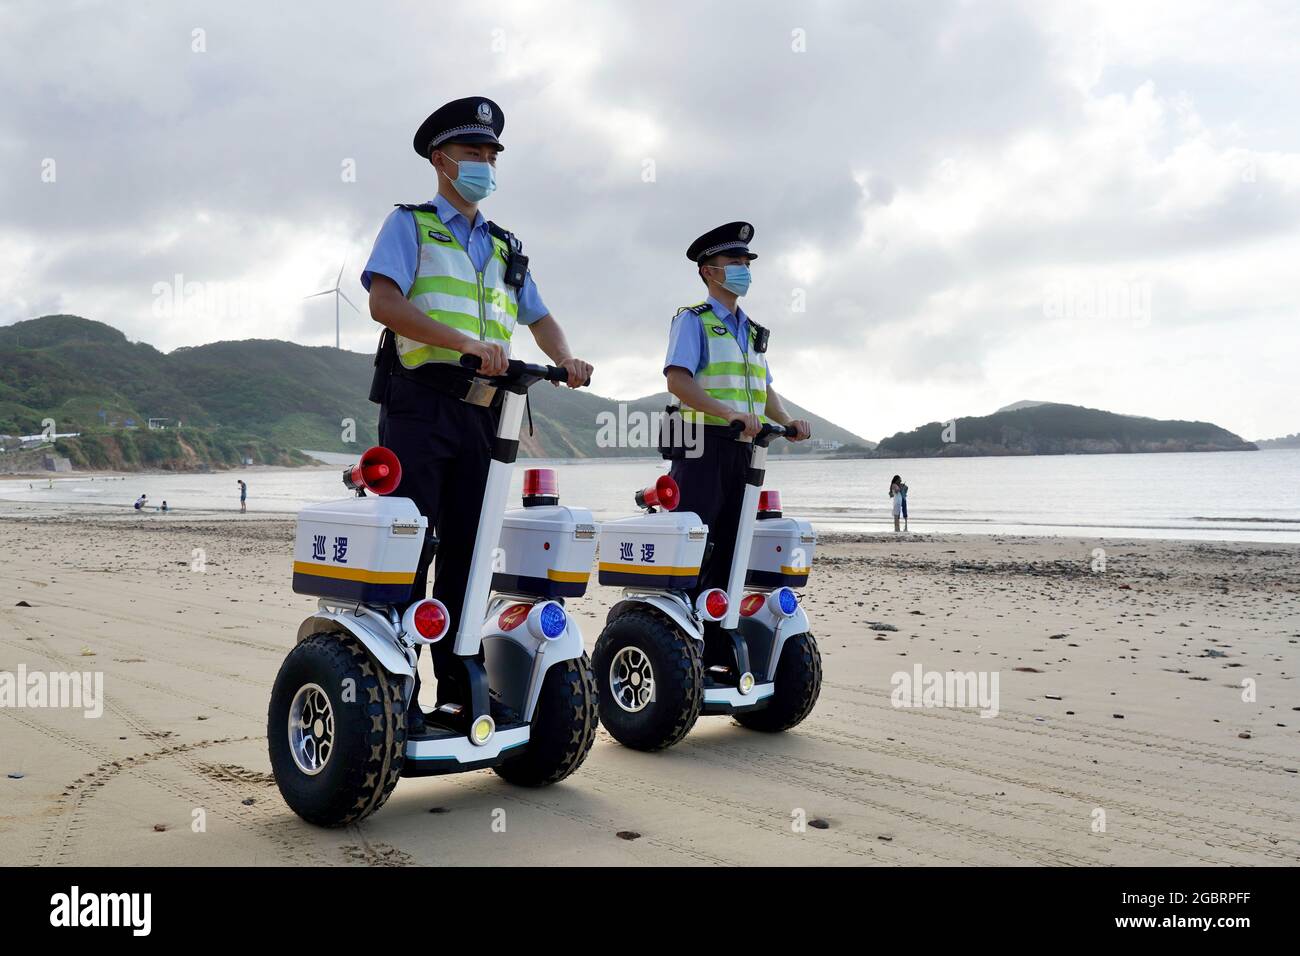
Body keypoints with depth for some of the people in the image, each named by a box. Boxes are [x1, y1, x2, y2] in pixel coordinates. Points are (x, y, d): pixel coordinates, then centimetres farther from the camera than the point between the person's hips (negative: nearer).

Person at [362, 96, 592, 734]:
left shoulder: (505, 248, 24)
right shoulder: (409, 225, 6)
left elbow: (539, 317, 26)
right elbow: (384, 302, -11)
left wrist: (565, 361, 4)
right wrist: (465, 342, -22)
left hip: (480, 412, 6)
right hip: (420, 402, -5)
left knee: (466, 549, 7)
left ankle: (459, 690, 13)